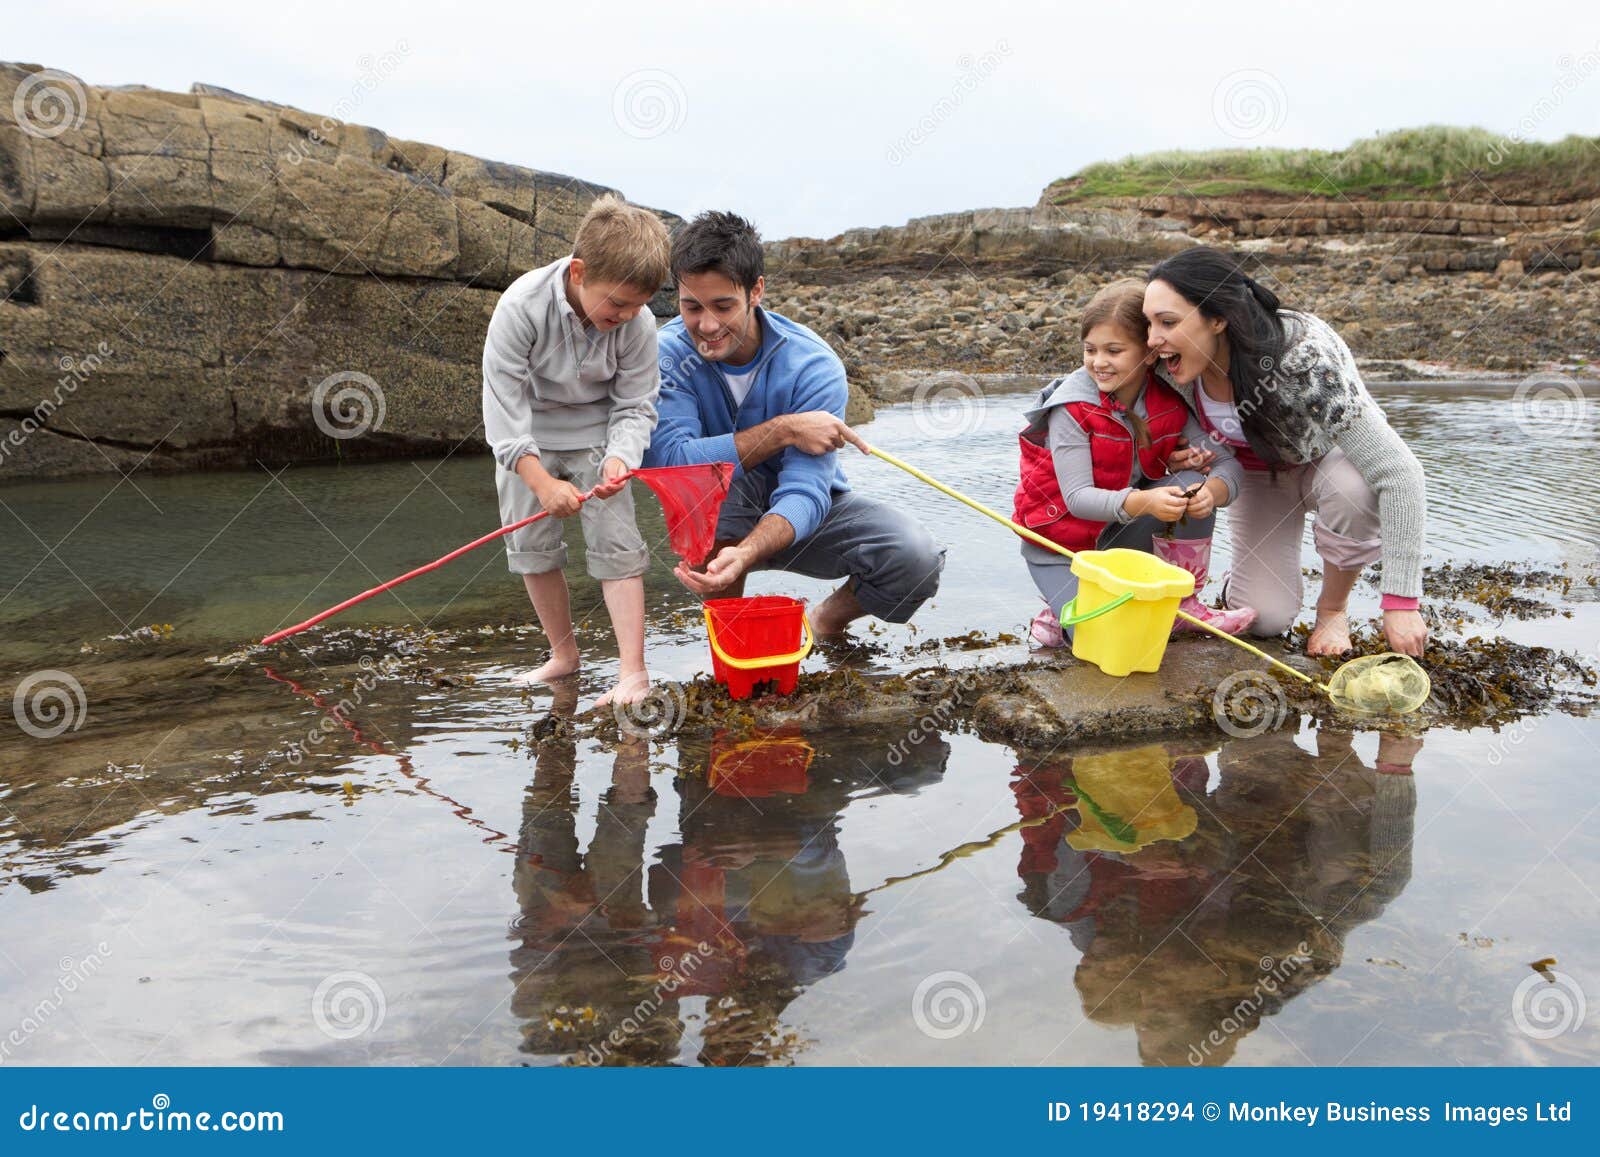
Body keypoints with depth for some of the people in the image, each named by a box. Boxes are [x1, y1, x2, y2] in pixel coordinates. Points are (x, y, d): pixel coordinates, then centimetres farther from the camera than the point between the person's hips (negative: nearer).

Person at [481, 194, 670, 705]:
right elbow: (503, 400, -27)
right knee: (530, 545, 4)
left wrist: (619, 459, -35)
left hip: (597, 433, 0)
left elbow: (635, 407, -13)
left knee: (615, 544, -10)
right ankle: (563, 654, 21)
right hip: (526, 437, 1)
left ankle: (633, 671, -11)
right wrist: (542, 481, -34)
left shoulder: (638, 323, -23)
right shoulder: (521, 307, -29)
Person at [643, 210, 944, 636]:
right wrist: (784, 430, -35)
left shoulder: (814, 366, -24)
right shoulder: (671, 354, -20)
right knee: (715, 467, -35)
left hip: (808, 514, 0)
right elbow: (666, 458, -34)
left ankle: (830, 618, 8)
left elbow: (804, 492, -34)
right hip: (721, 524, 0)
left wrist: (745, 554, -55)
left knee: (915, 557, -26)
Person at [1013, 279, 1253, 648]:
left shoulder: (1169, 401, -9)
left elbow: (1226, 462, -13)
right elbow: (1078, 497, -28)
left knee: (1192, 485, -20)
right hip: (1061, 544, -5)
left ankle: (1183, 606, -5)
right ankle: (1061, 613, 10)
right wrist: (1145, 502, -45)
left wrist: (1211, 491, -37)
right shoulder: (1072, 406, -22)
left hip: (1123, 530, 5)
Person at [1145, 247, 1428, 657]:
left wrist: (1401, 603, -41)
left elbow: (1400, 474, -40)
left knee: (1354, 489, -38)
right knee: (1264, 617, -14)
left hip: (1326, 462, -2)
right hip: (1257, 475, 2)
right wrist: (1182, 458, -26)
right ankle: (1241, 577, 23)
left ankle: (1333, 607, -8)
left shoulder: (1303, 358, -40)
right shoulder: (1176, 367, -24)